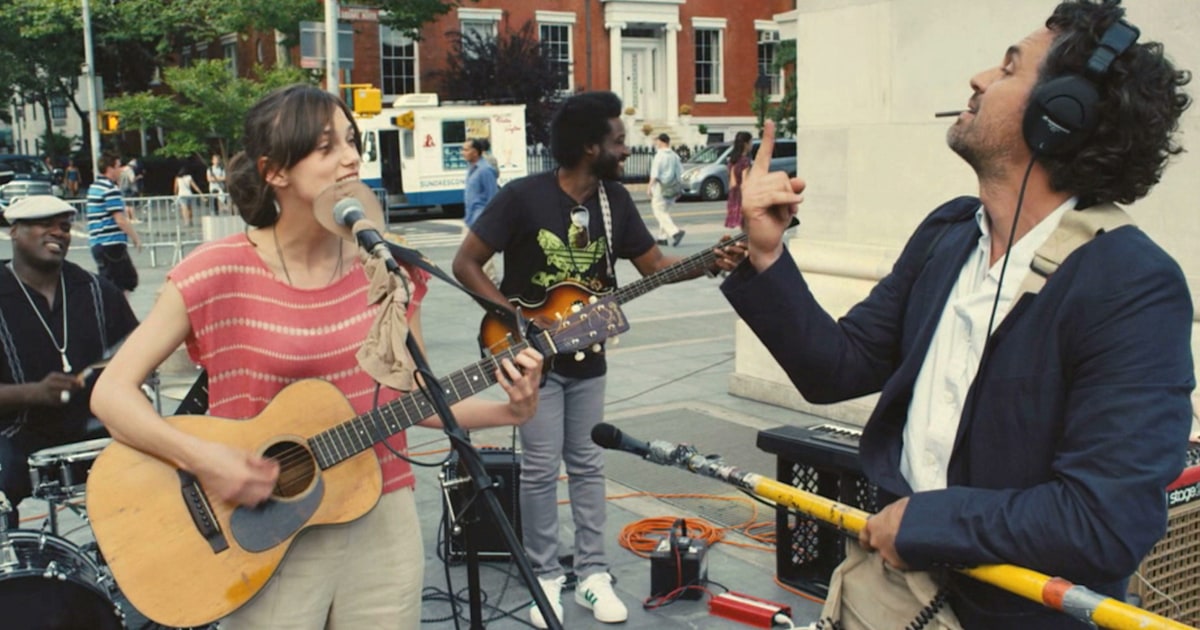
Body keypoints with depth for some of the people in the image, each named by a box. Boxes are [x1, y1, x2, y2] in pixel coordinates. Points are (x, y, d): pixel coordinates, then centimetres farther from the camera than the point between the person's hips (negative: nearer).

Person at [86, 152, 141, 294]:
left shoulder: (94, 187, 16)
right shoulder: (110, 189, -14)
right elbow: (120, 220, -18)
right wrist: (136, 238, -8)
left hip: (97, 243, 10)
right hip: (111, 244, -10)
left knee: (129, 279, 17)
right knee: (115, 287, -4)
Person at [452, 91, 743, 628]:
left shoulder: (615, 199, 0)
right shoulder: (524, 197, -17)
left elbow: (654, 265, 4)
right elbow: (465, 264, -14)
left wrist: (709, 262, -13)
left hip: (585, 357, 5)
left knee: (587, 465, 10)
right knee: (541, 469, -1)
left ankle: (592, 573, 20)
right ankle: (544, 577, 14)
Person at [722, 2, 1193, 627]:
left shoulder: (1135, 288, -22)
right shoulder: (947, 231, 0)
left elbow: (1108, 524, -28)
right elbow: (837, 369, 2)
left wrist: (923, 519, -19)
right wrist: (767, 255, -11)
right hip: (892, 564, 6)